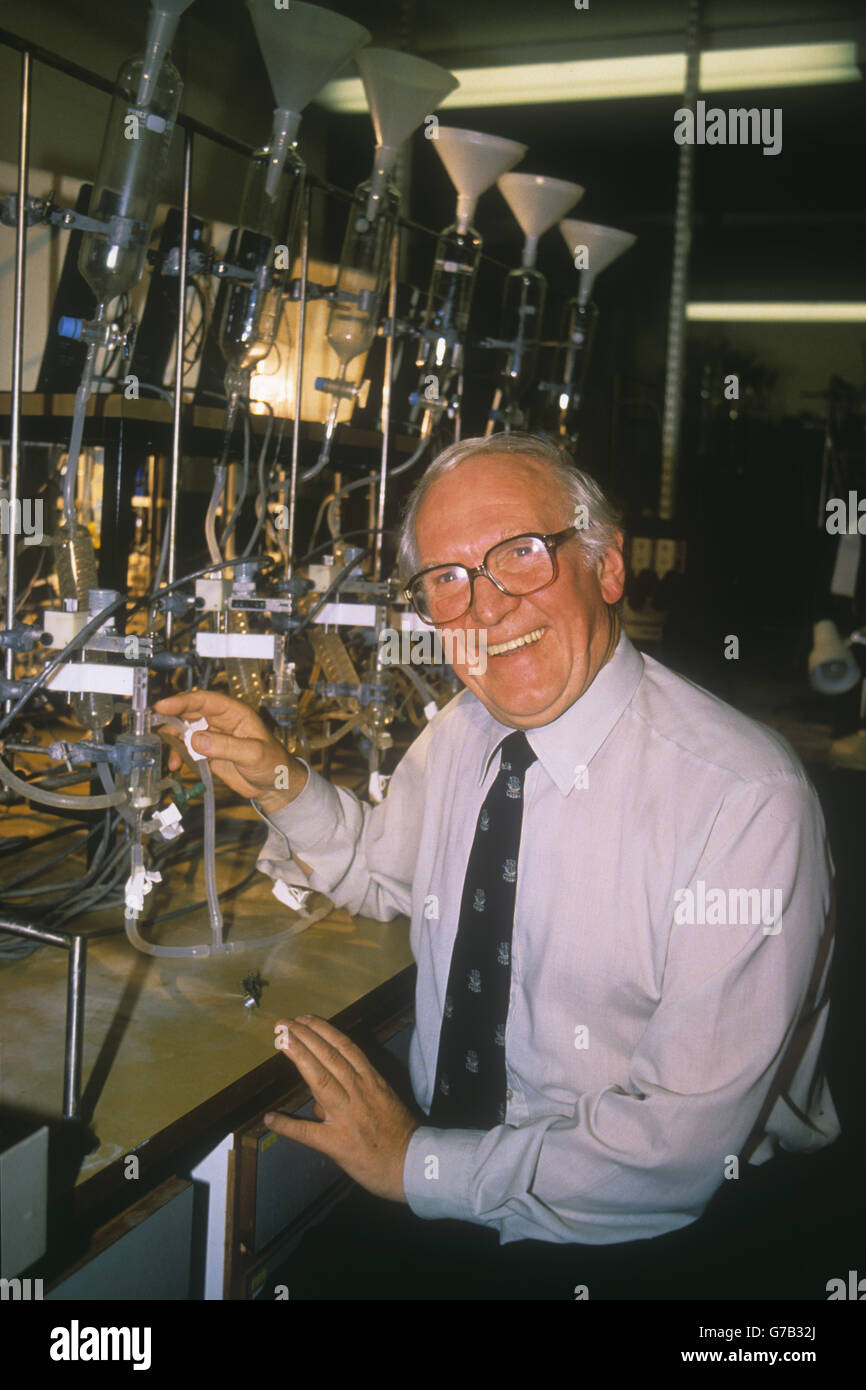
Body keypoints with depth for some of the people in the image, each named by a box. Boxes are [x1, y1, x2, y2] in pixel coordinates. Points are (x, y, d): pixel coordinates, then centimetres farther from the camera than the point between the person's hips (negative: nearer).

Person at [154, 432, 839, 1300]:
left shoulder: (747, 800, -23)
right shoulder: (460, 734, -1)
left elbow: (685, 1139, -23)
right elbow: (383, 871, 18)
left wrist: (416, 1164, -16)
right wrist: (281, 782, -1)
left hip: (635, 1238, -5)